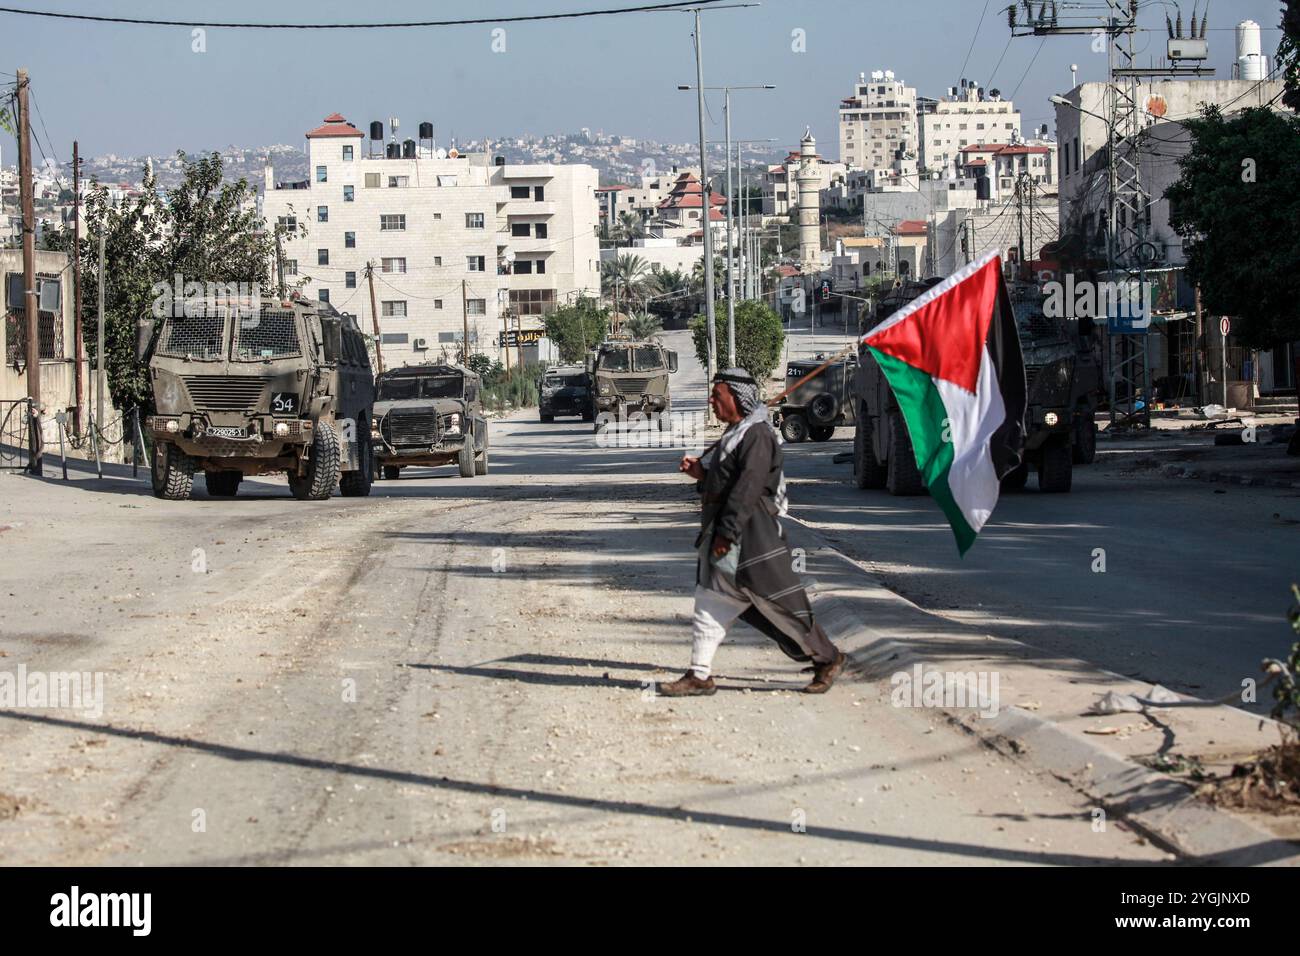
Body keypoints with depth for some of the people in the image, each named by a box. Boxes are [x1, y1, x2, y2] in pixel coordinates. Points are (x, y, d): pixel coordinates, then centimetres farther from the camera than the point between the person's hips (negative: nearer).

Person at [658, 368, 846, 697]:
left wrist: (727, 533, -25)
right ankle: (700, 676, 11)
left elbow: (748, 488, -23)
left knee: (778, 603, -3)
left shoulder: (757, 435, -15)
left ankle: (827, 658, 9)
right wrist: (701, 473, 8)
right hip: (724, 537, 10)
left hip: (752, 536, -10)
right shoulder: (735, 434, 17)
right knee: (710, 607, 7)